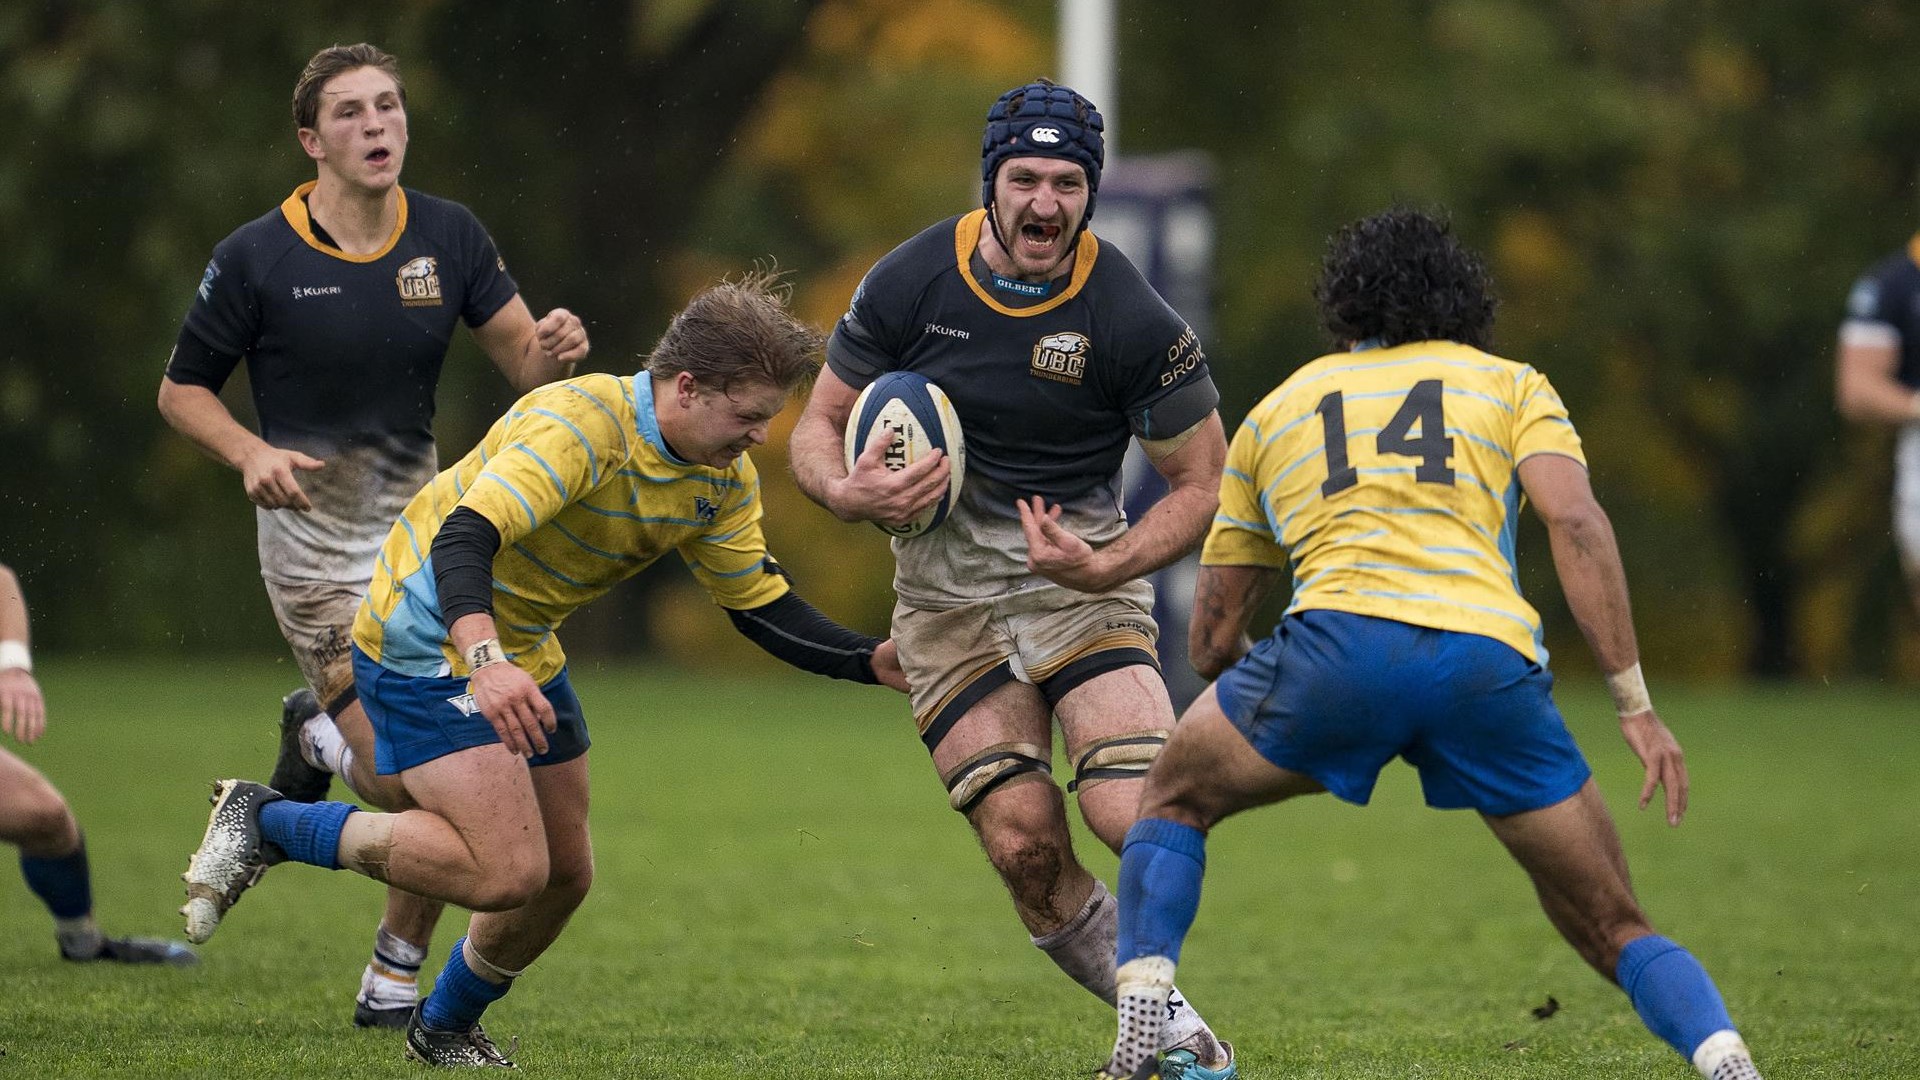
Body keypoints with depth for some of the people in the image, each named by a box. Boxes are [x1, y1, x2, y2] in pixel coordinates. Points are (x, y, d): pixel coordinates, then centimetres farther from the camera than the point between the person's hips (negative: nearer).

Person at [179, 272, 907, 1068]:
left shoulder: (724, 480, -3)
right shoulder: (581, 421, -29)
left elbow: (762, 607, 3)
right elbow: (464, 538, -39)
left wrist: (877, 662, -13)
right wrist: (486, 662, -56)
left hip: (520, 655, 9)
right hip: (426, 640, -9)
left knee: (564, 876, 12)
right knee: (507, 871, -20)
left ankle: (445, 1030, 37)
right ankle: (267, 823, -6)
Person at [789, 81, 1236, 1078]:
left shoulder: (1132, 320, -12)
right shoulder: (908, 284, -5)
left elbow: (1202, 483, -3)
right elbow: (818, 426, 5)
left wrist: (1108, 566, -19)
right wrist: (847, 492, -18)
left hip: (1081, 574, -2)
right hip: (942, 579, 2)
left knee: (1137, 817, -21)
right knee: (1024, 842, -10)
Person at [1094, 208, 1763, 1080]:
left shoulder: (1276, 411, 30)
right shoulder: (1511, 386, 25)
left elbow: (1212, 634, 30)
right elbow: (1577, 525, 5)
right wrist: (1635, 706, 3)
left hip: (1342, 639, 0)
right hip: (1492, 662, 0)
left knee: (1174, 800, 27)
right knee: (1611, 931, 13)